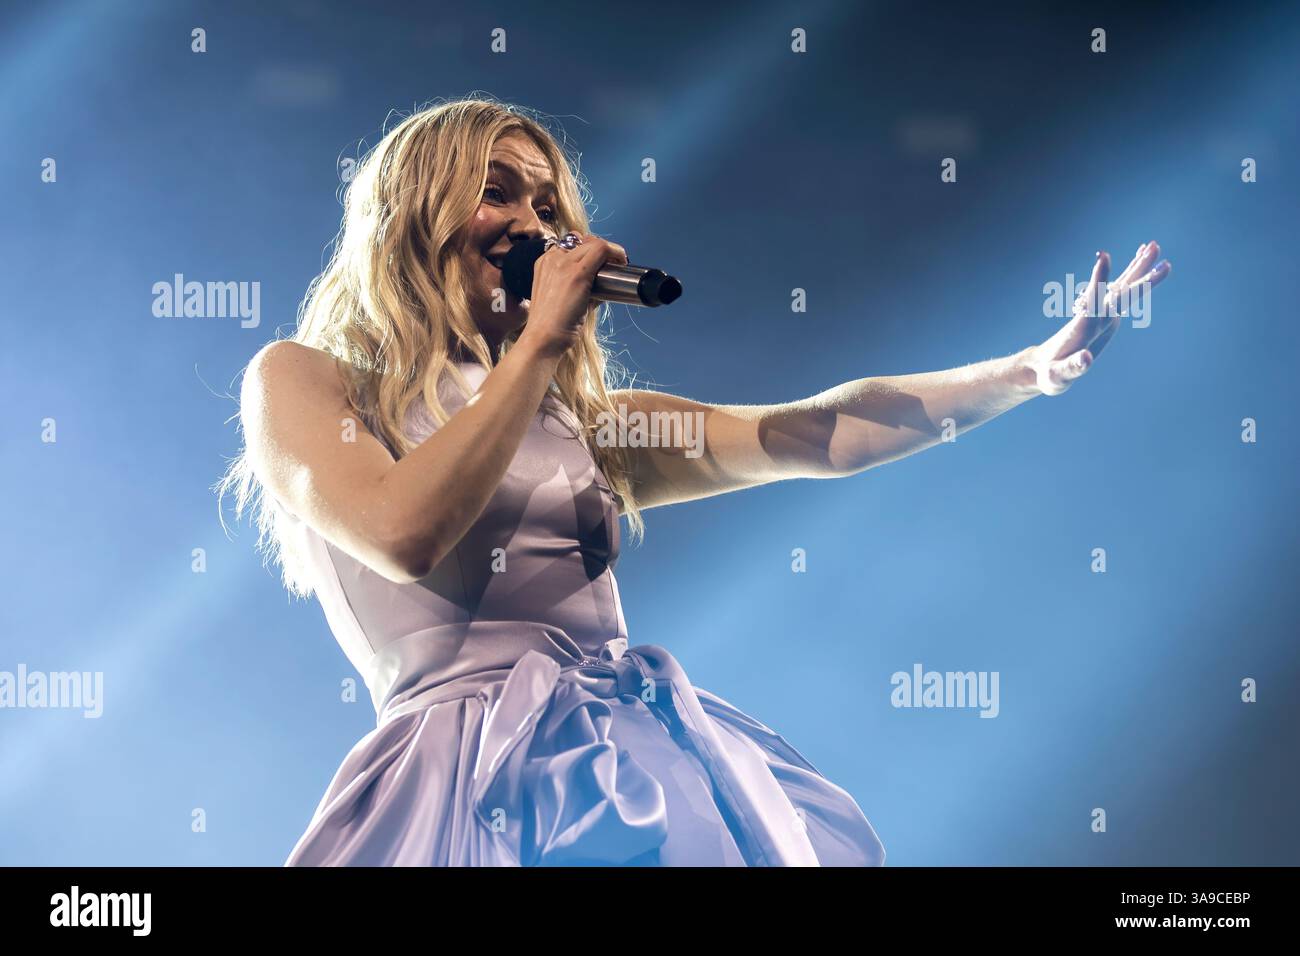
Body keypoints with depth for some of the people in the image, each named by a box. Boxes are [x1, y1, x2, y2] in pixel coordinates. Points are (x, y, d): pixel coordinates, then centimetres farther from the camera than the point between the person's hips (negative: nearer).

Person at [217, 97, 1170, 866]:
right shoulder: (299, 381, 5)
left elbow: (818, 432, 11)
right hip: (479, 776, -4)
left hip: (652, 752, 5)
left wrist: (1036, 366, 3)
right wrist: (537, 344, -6)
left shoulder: (589, 419, 18)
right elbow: (404, 535, -14)